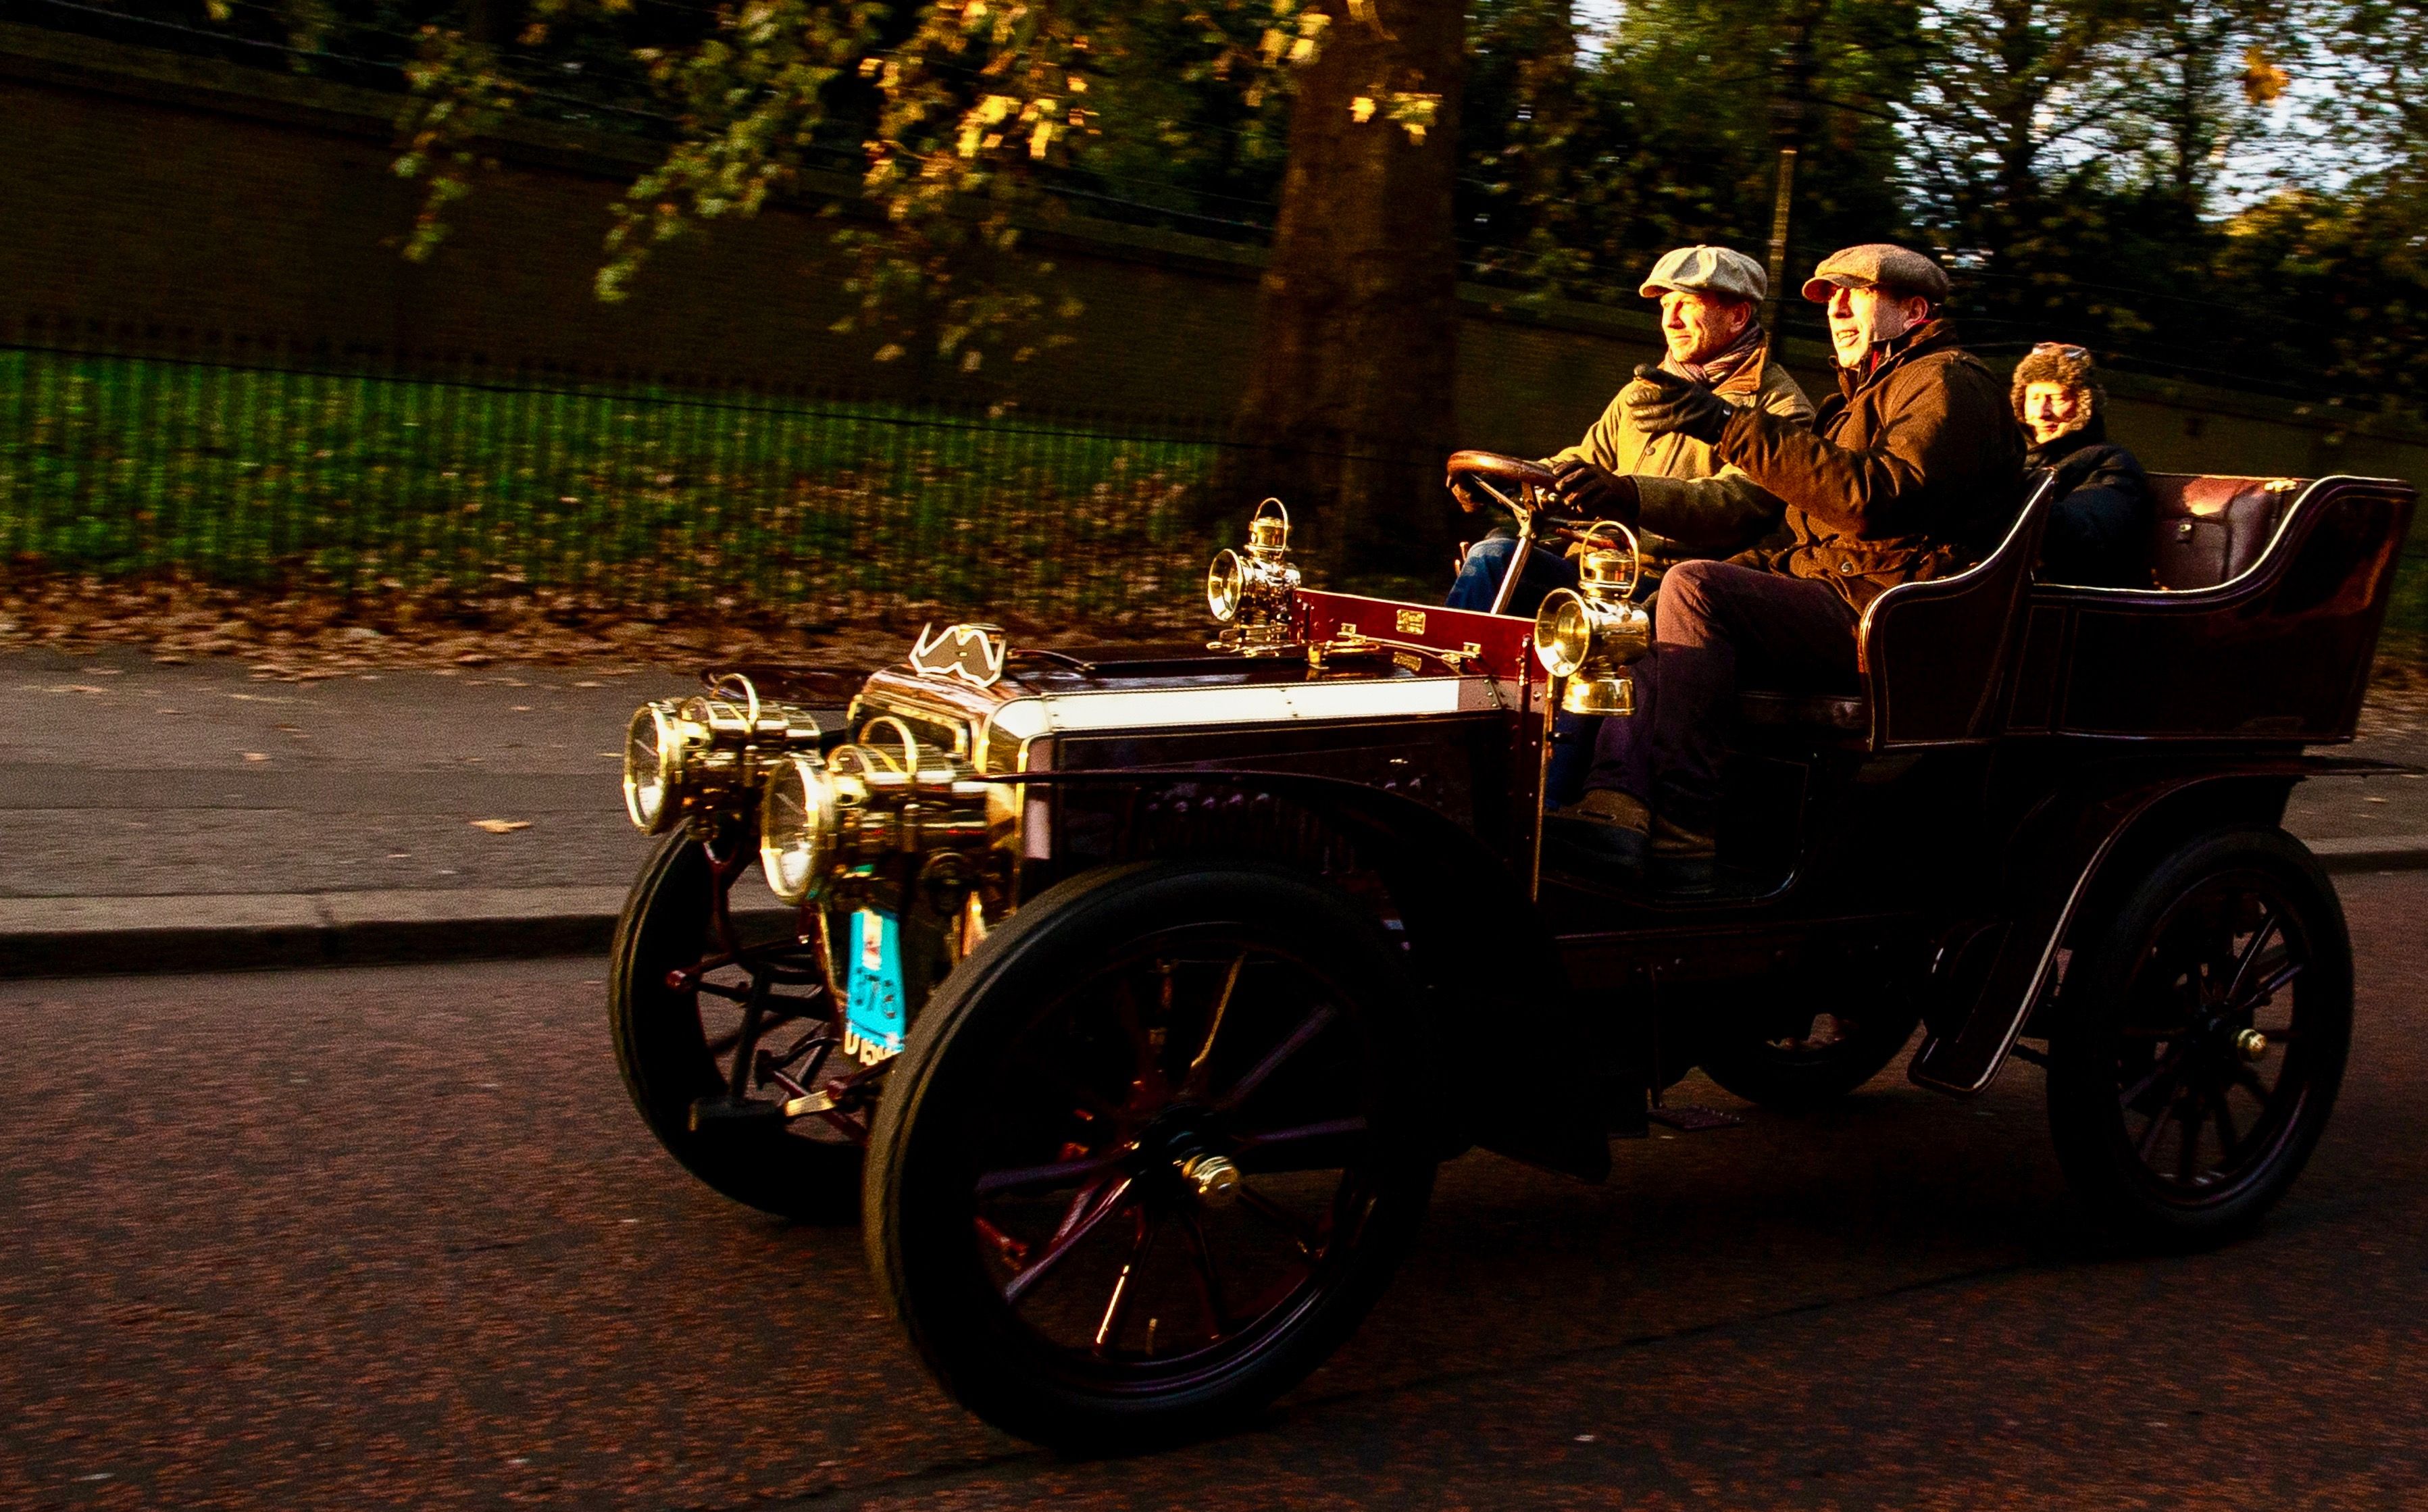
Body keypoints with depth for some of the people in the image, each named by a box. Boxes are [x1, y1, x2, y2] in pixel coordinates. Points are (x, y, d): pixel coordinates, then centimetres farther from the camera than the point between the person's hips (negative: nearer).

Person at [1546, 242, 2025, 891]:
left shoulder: (1947, 382, -3)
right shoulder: (1868, 394, 30)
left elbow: (1876, 497, -22)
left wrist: (1730, 425, -24)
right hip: (1841, 599, 10)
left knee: (1695, 589, -26)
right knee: (1654, 613, 3)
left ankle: (1682, 837, -31)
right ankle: (1618, 800, -16)